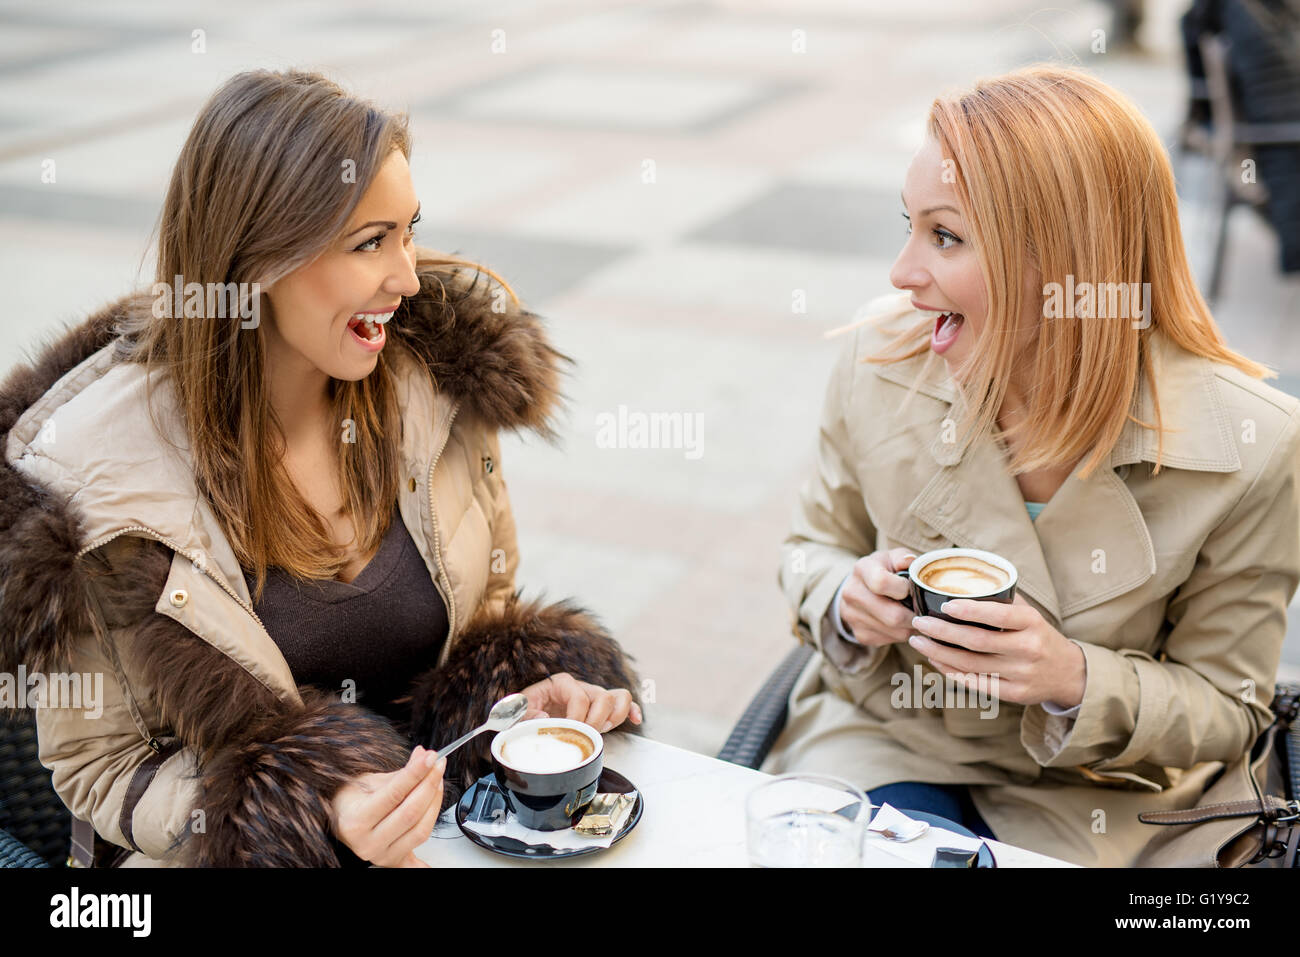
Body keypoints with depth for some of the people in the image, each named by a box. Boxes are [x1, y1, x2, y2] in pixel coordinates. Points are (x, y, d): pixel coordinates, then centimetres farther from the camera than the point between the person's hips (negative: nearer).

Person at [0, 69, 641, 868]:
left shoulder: (436, 376, -4)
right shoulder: (97, 472, -16)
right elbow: (99, 768, -8)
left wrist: (530, 693, -10)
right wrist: (319, 818, -22)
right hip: (244, 850, -2)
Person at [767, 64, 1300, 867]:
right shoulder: (882, 357, -12)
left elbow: (1226, 710, -7)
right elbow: (815, 547, 5)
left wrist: (1076, 680, -26)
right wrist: (848, 601, -18)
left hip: (1099, 797, 0)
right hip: (879, 739, 1)